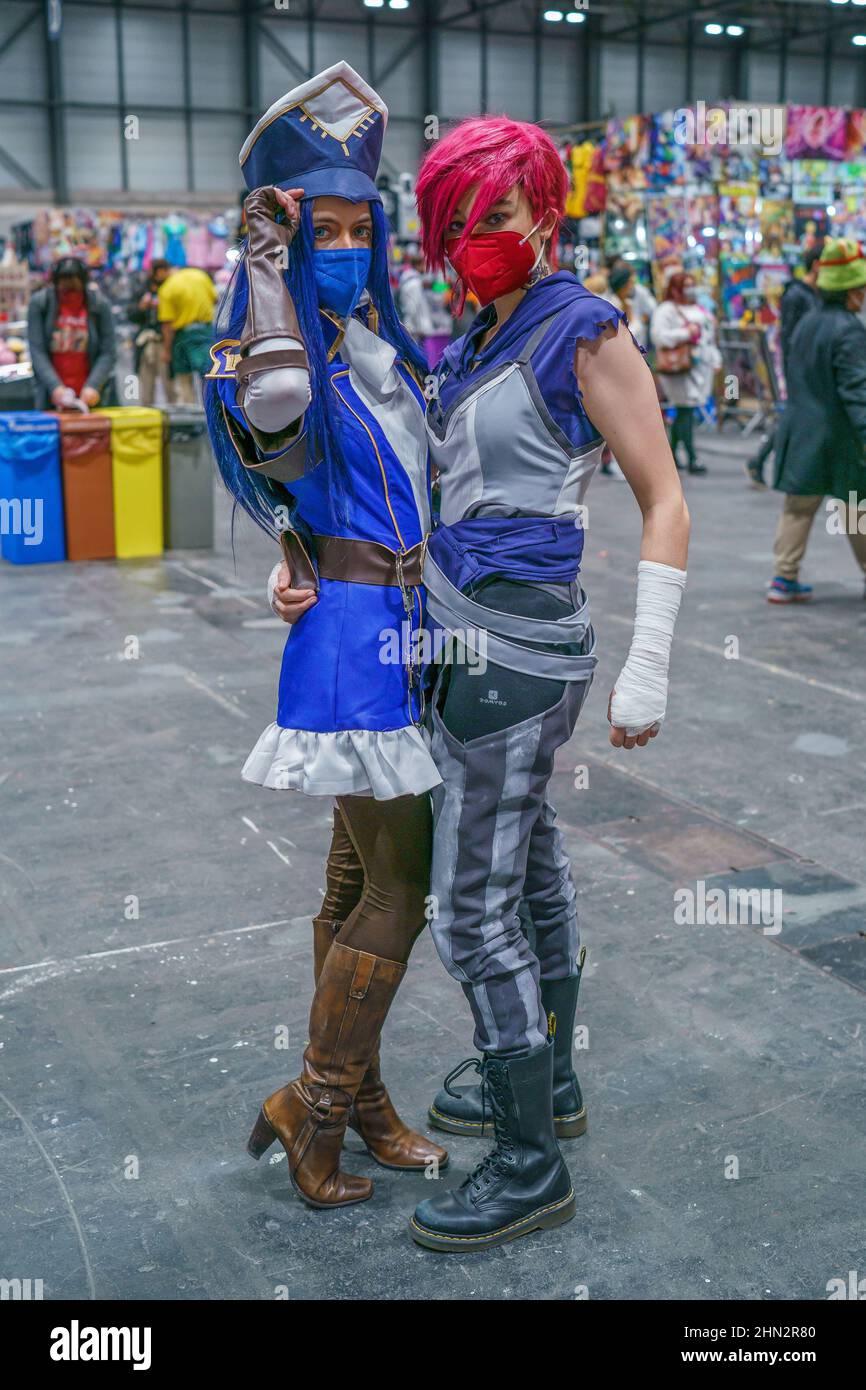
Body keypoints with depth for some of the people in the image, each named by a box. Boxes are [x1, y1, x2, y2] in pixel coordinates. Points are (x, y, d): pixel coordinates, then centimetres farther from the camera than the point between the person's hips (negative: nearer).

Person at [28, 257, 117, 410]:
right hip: (51, 395, 1)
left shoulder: (100, 304, -4)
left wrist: (93, 386, -20)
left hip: (89, 395, 0)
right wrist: (54, 386, -20)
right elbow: (37, 351, -7)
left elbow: (108, 353, -7)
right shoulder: (39, 303, -3)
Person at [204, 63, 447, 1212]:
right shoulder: (270, 347, -13)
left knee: (360, 879, 14)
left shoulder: (376, 340, 13)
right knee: (402, 889, -5)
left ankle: (359, 1101, 27)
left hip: (404, 629, 8)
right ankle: (312, 1104, 12)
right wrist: (267, 259, -28)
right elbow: (275, 404, -38)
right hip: (350, 636, -8)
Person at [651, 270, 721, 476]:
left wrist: (715, 359, 19)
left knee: (683, 411, 9)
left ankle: (671, 452, 20)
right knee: (686, 410, -11)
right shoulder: (666, 310, -4)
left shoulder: (699, 310, 21)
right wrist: (686, 333, -17)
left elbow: (710, 337, 27)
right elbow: (658, 335, -17)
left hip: (701, 365, 8)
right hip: (680, 366, -8)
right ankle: (691, 459, -13)